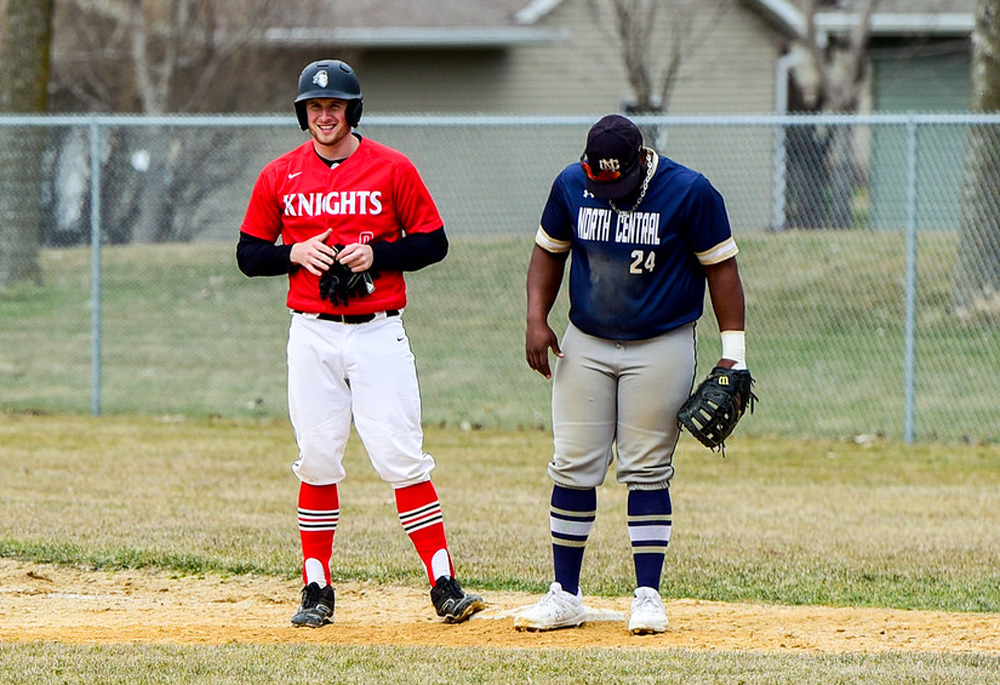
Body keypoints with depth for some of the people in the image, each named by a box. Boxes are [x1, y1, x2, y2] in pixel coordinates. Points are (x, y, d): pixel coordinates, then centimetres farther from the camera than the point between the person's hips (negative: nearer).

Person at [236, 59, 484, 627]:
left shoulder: (393, 169, 1)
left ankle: (444, 584, -6)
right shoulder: (279, 176, 8)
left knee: (402, 458, -8)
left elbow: (433, 243, 4)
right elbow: (249, 255, 12)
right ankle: (317, 591, 8)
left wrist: (376, 254, -12)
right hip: (312, 334, 2)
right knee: (318, 462, 2)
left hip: (379, 335, -2)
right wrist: (295, 254, -8)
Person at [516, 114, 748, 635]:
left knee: (647, 471, -4)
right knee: (573, 469, 1)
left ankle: (648, 597, 3)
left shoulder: (689, 192, -13)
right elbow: (549, 251, 12)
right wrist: (536, 318, -1)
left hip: (662, 347, -3)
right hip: (585, 345, 3)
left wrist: (733, 354, -9)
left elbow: (720, 266, -6)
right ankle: (565, 596, 7)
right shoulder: (571, 185, -3)